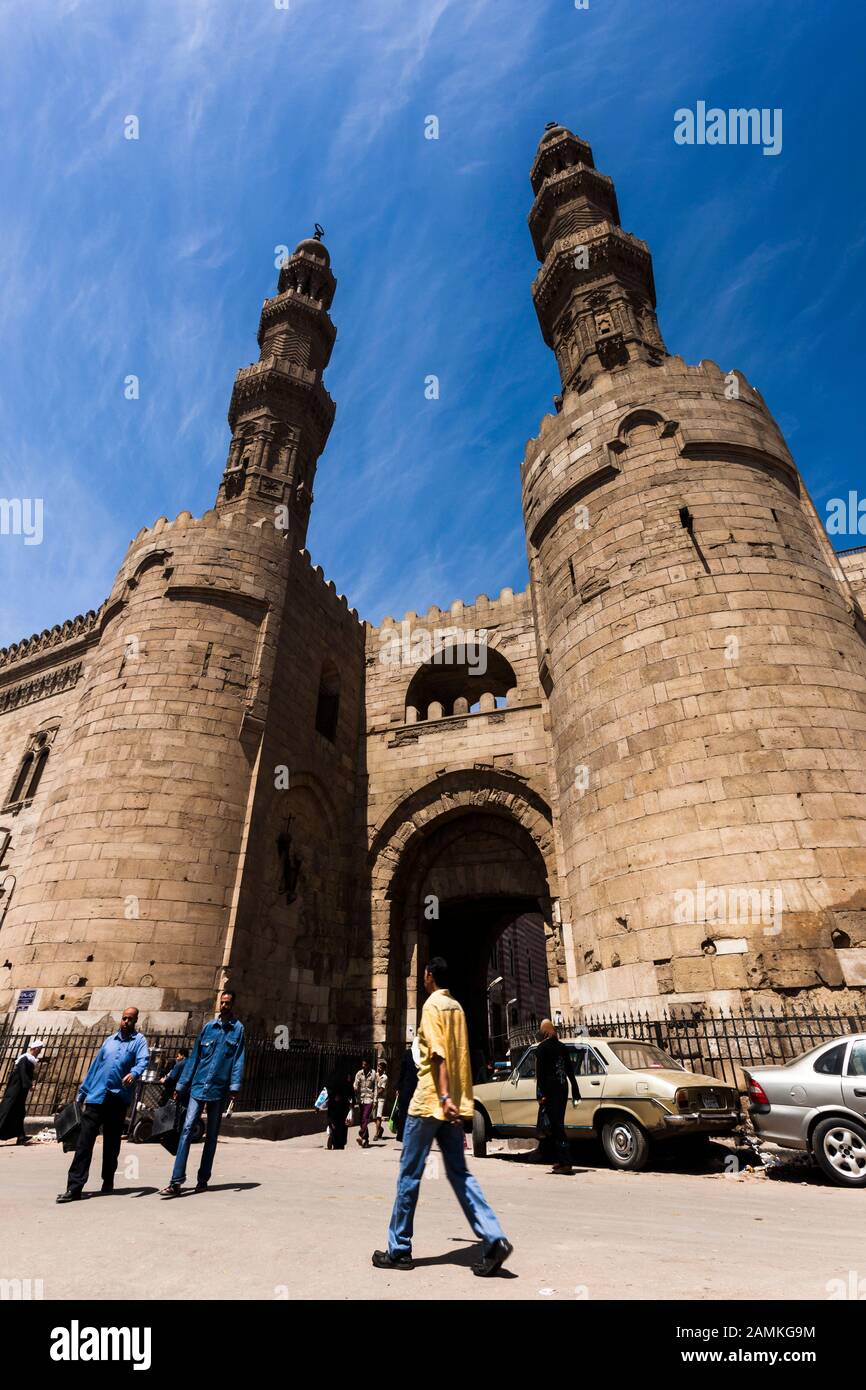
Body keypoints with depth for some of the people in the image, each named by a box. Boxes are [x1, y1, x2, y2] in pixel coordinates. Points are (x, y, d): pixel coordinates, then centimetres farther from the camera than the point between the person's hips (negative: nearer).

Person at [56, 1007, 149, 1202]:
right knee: (84, 1142, -6)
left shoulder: (139, 1040, 2)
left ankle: (108, 1181, 25)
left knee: (112, 1143, 9)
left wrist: (133, 1073, -37)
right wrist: (83, 1092, 15)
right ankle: (74, 1187, -4)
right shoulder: (110, 1040, 16)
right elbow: (95, 1065, 19)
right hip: (96, 1097, 3)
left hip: (118, 1099, -2)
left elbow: (143, 1060, -16)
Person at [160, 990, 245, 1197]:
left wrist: (235, 1086, -16)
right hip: (198, 1086, 2)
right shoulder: (208, 1027, 8)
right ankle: (177, 1181, -7)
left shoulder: (238, 1029, 0)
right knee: (187, 1129, -9)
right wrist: (181, 1086, 10)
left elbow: (238, 1060, -6)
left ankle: (203, 1179, 20)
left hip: (219, 1089, -2)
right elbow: (194, 1057, 11)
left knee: (211, 1136, 9)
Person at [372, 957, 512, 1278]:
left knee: (409, 1175, 6)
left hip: (431, 1100, -7)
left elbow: (438, 1053, -21)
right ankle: (494, 1240, -2)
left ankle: (399, 1250, 15)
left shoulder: (432, 1004, -10)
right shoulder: (457, 1007, 14)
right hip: (455, 1101, 7)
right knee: (459, 1173, 9)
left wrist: (444, 1097, -28)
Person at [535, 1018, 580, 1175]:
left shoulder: (541, 1048, -8)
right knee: (558, 1124, 17)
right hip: (563, 1087, 7)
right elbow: (570, 1070, 16)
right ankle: (562, 1160, 22)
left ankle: (566, 1163, -10)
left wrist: (541, 1094, -15)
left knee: (556, 1126, -6)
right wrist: (575, 1090, 22)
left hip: (550, 1089, -7)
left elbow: (540, 1073, -14)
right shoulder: (563, 1047, 11)